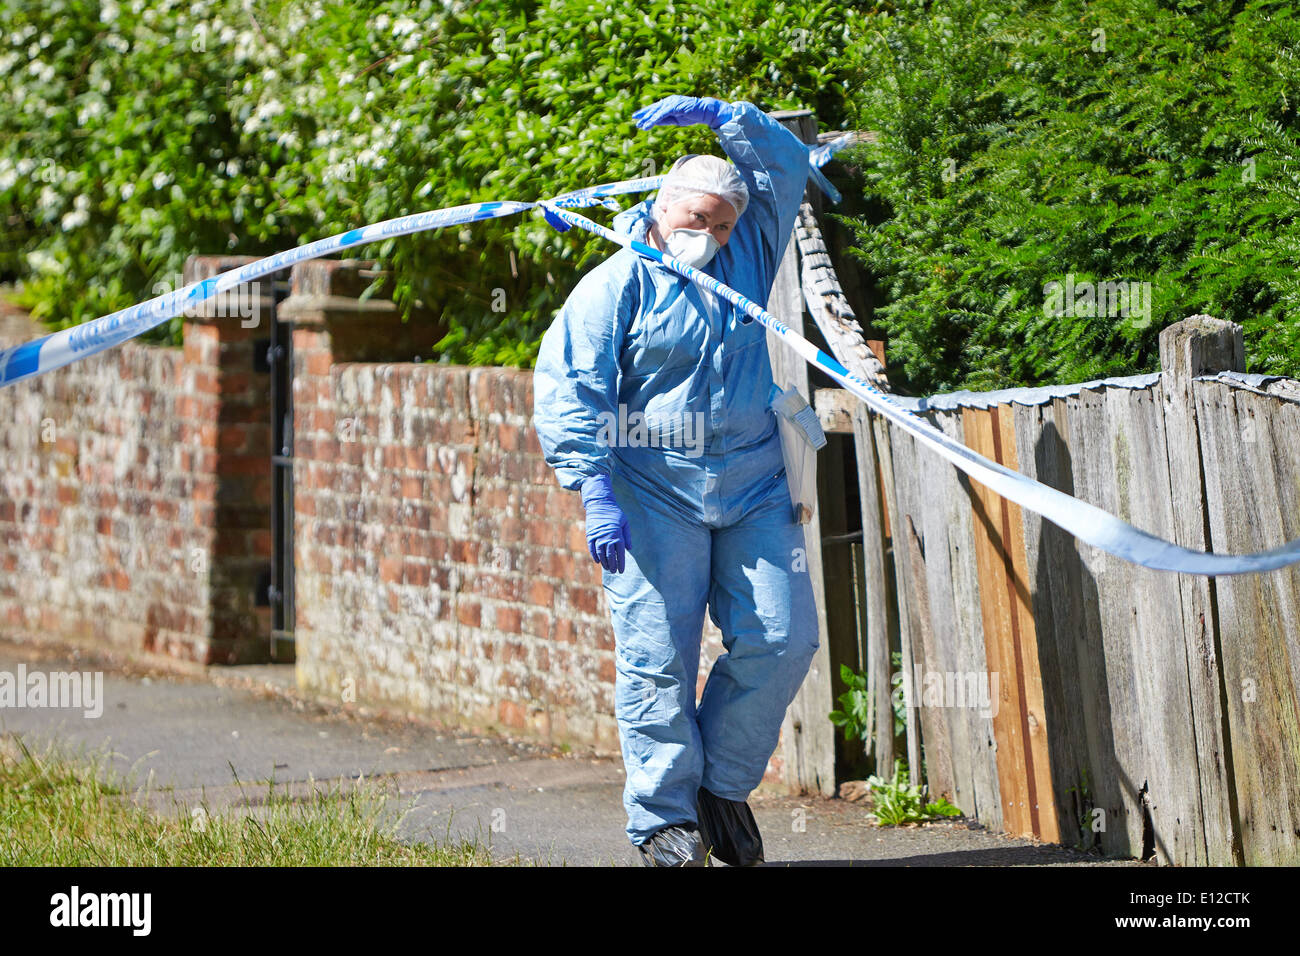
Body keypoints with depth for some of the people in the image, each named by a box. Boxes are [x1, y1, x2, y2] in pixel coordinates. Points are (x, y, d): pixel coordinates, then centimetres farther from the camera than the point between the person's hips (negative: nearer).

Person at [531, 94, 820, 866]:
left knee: (783, 638, -3)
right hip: (656, 498, -4)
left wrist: (718, 116, 1)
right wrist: (595, 492, -15)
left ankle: (722, 784, 14)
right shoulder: (619, 282, -2)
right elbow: (568, 389, -7)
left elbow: (787, 164, 15)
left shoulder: (747, 257, 12)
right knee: (658, 657, -6)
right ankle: (665, 818, 2)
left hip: (752, 491, 5)